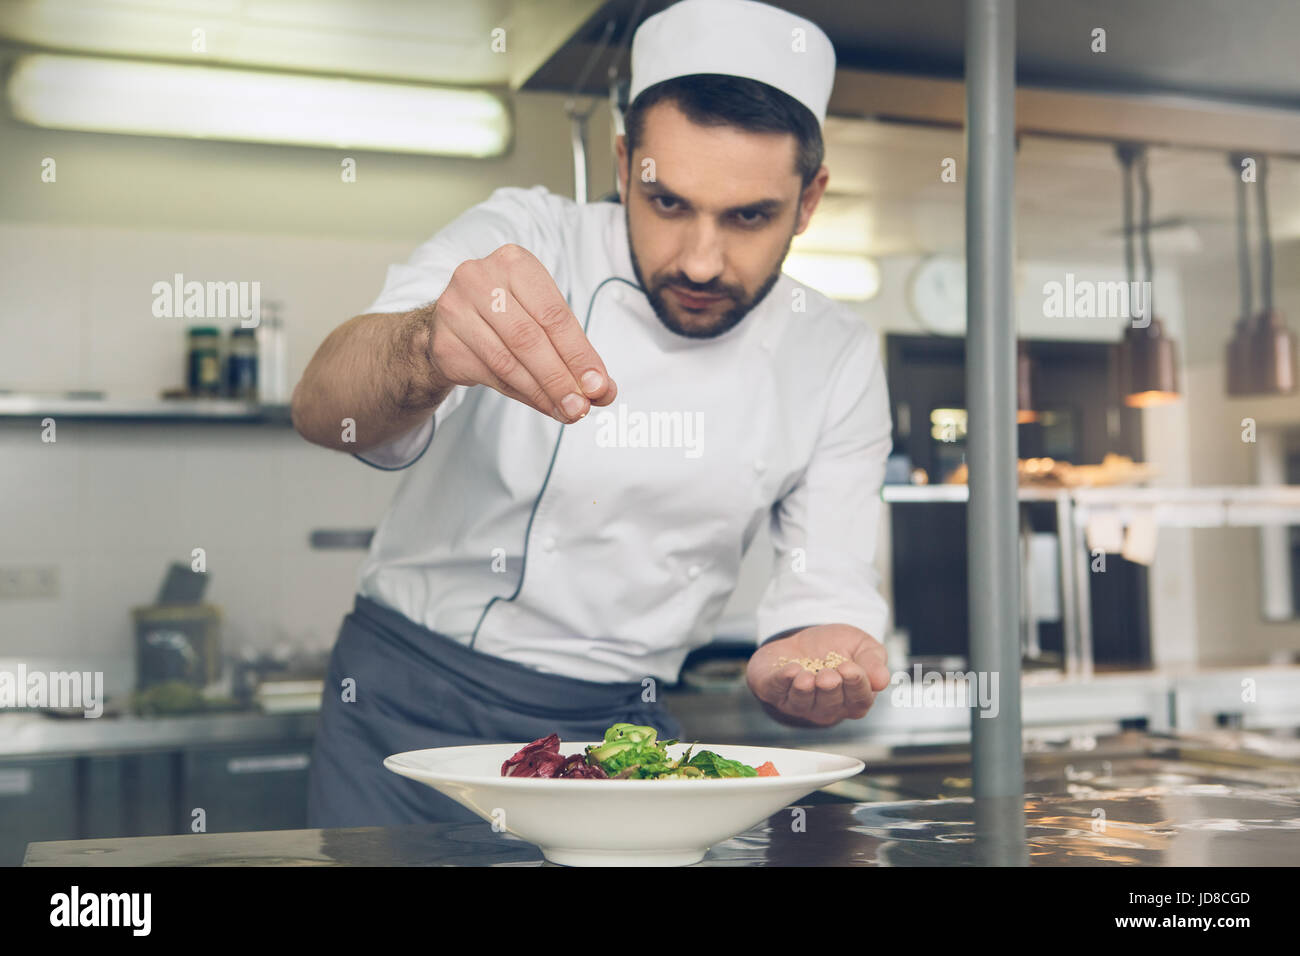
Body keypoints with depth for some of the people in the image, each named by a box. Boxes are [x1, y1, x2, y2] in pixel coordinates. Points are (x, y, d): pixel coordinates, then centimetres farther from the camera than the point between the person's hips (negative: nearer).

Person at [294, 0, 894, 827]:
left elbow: (828, 586, 0)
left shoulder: (837, 362, -1)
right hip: (408, 696, -1)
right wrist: (426, 348, -46)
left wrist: (804, 663, -25)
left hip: (612, 728, 2)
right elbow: (325, 410, -23)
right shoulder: (522, 237, -9)